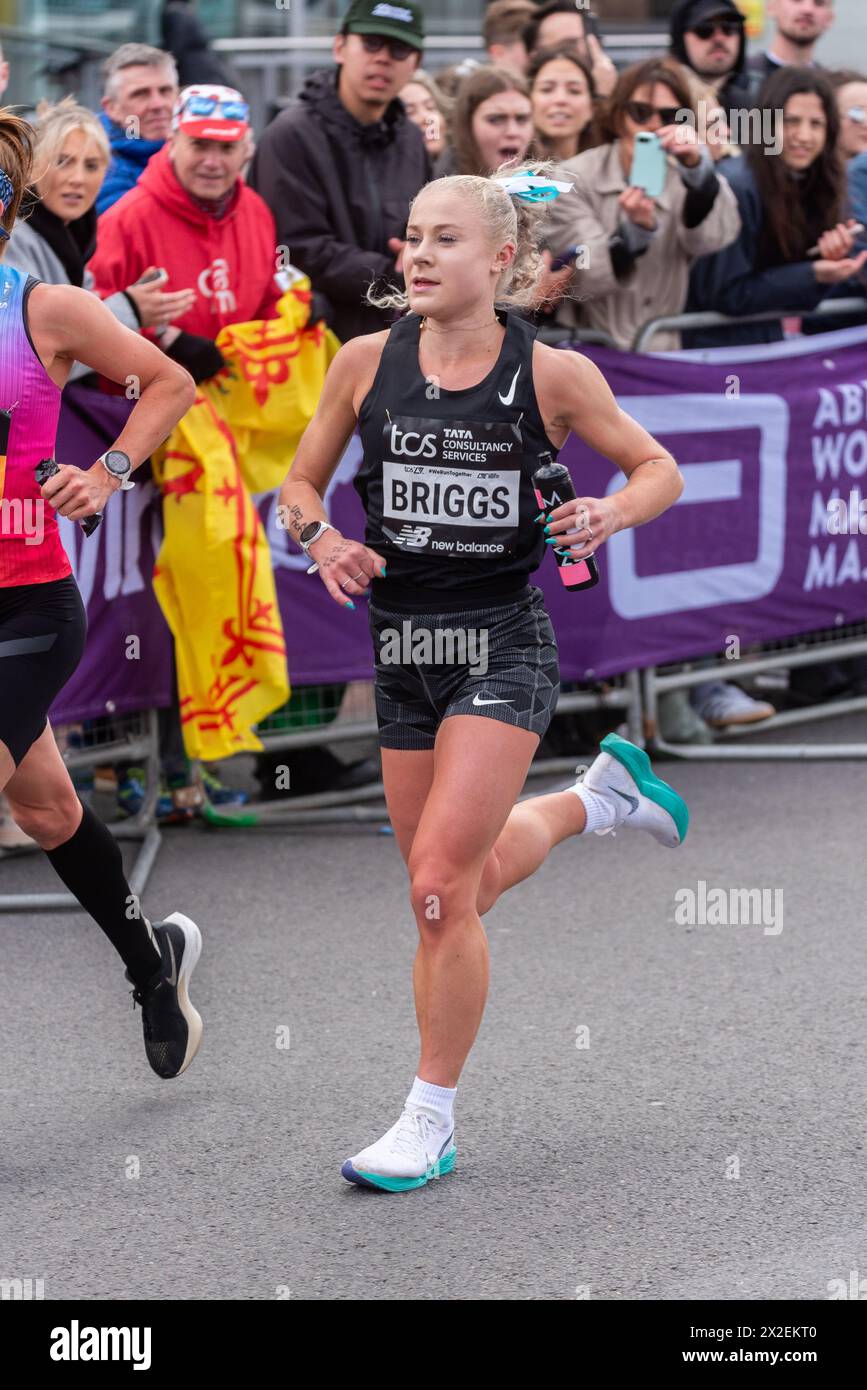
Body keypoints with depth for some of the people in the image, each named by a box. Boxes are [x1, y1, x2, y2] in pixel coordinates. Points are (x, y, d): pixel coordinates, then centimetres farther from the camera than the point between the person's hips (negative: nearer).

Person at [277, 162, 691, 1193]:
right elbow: (301, 484, 11)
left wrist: (610, 513, -15)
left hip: (503, 643, -4)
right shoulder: (366, 363, -1)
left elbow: (659, 468, 6)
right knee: (464, 881, 16)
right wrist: (324, 543, -10)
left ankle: (432, 1122, 1)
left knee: (441, 886, -13)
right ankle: (598, 797, 47)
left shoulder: (552, 374, -7)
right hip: (402, 644, 4)